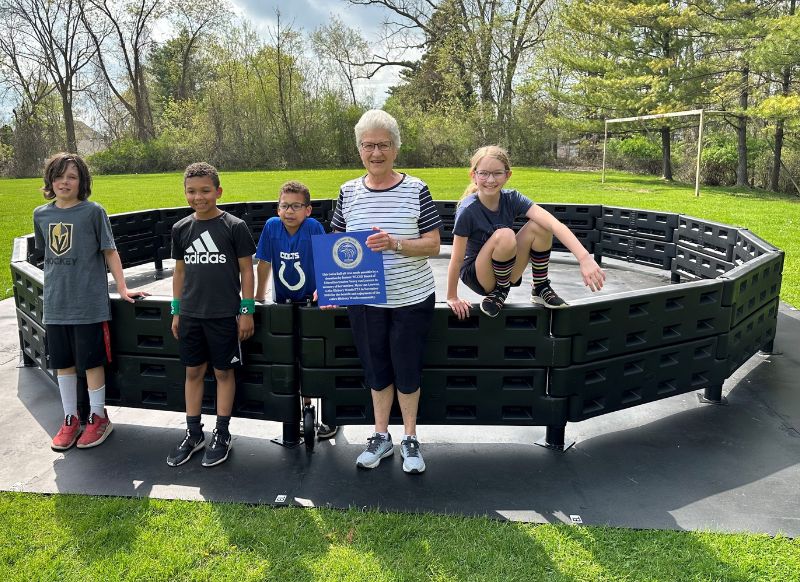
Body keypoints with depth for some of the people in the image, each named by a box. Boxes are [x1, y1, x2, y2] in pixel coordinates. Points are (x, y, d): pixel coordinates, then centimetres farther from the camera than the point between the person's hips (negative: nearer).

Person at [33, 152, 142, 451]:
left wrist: (122, 287, -6)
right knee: (63, 362, 13)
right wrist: (59, 281, 15)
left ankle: (98, 417, 20)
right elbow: (46, 252, 18)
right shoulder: (41, 214, 6)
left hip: (89, 302, -4)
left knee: (91, 362, 4)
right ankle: (70, 419, 27)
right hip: (55, 303, 5)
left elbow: (109, 251, -2)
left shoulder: (93, 211, -6)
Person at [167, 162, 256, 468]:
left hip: (224, 314, -4)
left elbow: (246, 270, -4)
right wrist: (176, 311, 11)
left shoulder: (235, 227, -6)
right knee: (193, 371, 11)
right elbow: (180, 271, 12)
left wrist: (247, 311, -6)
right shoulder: (181, 229, 5)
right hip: (190, 314, 4)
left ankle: (222, 435, 20)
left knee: (223, 372, 6)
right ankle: (193, 433, 25)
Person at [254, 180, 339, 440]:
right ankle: (305, 405, 32)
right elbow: (264, 263, -1)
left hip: (311, 302, -3)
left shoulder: (313, 226, -17)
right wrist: (259, 296, 4)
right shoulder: (272, 226, -9)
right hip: (284, 303, 3)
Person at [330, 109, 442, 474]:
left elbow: (433, 245, -8)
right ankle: (381, 436, 34)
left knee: (407, 369, 10)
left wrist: (396, 244, -25)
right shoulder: (348, 192, 2)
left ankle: (410, 439, 31)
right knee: (376, 369, 15)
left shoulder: (415, 190, -7)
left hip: (411, 299, -2)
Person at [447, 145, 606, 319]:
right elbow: (457, 259, -16)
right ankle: (501, 290, -8)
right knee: (504, 235, -34)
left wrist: (584, 258, -40)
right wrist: (452, 297, -10)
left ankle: (540, 288, -1)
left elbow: (554, 224, -27)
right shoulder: (467, 210, -24)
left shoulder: (511, 199, -13)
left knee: (540, 226, -19)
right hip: (477, 276, -4)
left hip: (507, 271, 4)